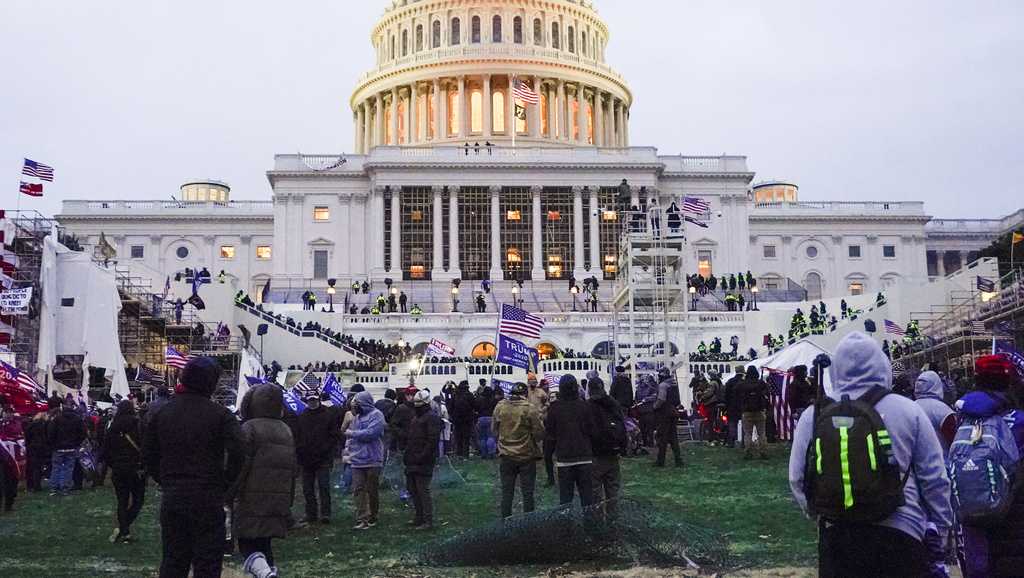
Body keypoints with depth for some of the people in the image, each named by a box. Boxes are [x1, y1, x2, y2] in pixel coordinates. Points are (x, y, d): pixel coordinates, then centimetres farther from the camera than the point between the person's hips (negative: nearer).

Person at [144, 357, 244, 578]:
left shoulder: (162, 413, 7)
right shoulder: (220, 414, -9)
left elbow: (148, 456, 10)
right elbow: (238, 452, -19)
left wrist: (166, 482, 14)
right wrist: (225, 484, -6)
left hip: (171, 499, 5)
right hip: (208, 499, -5)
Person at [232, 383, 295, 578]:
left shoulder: (249, 428, -9)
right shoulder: (286, 430, 13)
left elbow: (241, 465, -14)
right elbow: (292, 467, 16)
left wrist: (230, 494, -6)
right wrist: (288, 500, 22)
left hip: (252, 501, -6)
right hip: (280, 501, 6)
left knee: (247, 545, -2)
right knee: (265, 544, 16)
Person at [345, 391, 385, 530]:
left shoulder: (376, 415, -8)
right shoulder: (357, 416, 16)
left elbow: (370, 433, -20)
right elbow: (349, 434, 22)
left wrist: (352, 433, -10)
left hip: (372, 461, -6)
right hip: (357, 461, 6)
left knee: (372, 490, 5)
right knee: (358, 490, -2)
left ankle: (372, 517, 19)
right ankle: (362, 519, -2)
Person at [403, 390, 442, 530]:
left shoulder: (432, 418, -10)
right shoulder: (416, 418, 20)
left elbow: (432, 440, -19)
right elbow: (408, 439, 27)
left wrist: (422, 456, -22)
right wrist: (406, 455, 17)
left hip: (423, 463, -10)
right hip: (412, 462, 10)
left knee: (423, 491, -8)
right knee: (412, 489, 14)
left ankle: (428, 521, -4)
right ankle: (419, 517, 24)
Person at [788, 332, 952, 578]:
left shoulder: (814, 415, -4)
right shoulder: (908, 411, -4)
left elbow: (798, 477, 0)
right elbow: (935, 478, -1)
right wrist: (940, 526, 12)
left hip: (837, 532, 1)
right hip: (902, 530, -1)